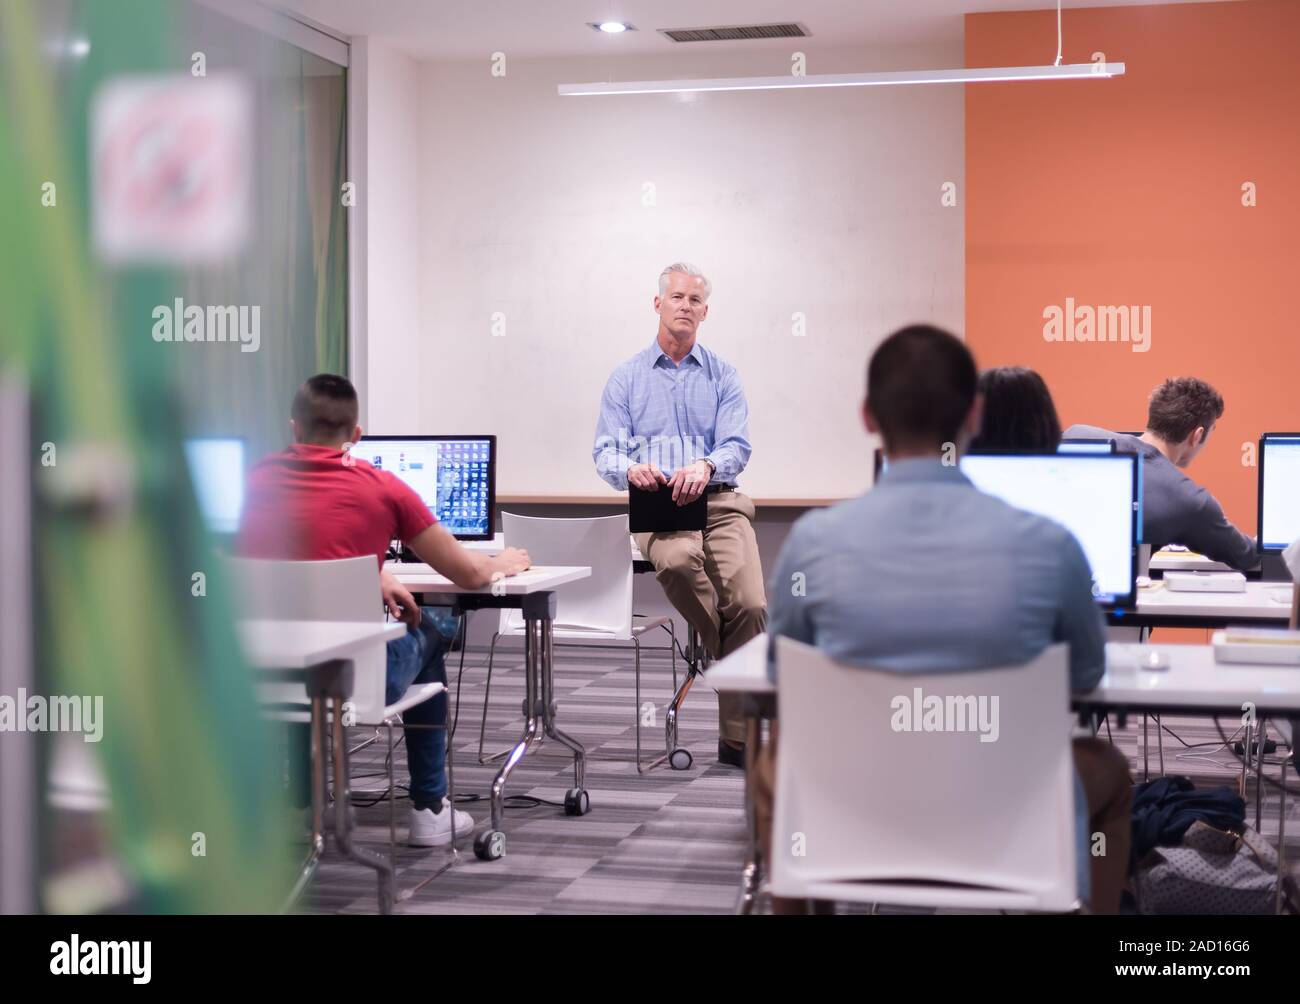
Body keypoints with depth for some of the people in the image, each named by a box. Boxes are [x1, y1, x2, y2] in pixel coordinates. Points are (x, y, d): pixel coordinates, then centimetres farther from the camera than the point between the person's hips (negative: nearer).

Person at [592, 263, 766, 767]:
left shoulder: (722, 376, 14)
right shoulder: (626, 378, 13)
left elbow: (737, 447, 2)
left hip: (718, 500, 1)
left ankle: (737, 739, -12)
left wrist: (706, 467, -22)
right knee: (678, 558, -38)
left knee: (750, 604, -21)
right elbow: (605, 453, 5)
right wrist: (630, 469, -19)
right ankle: (726, 659, -16)